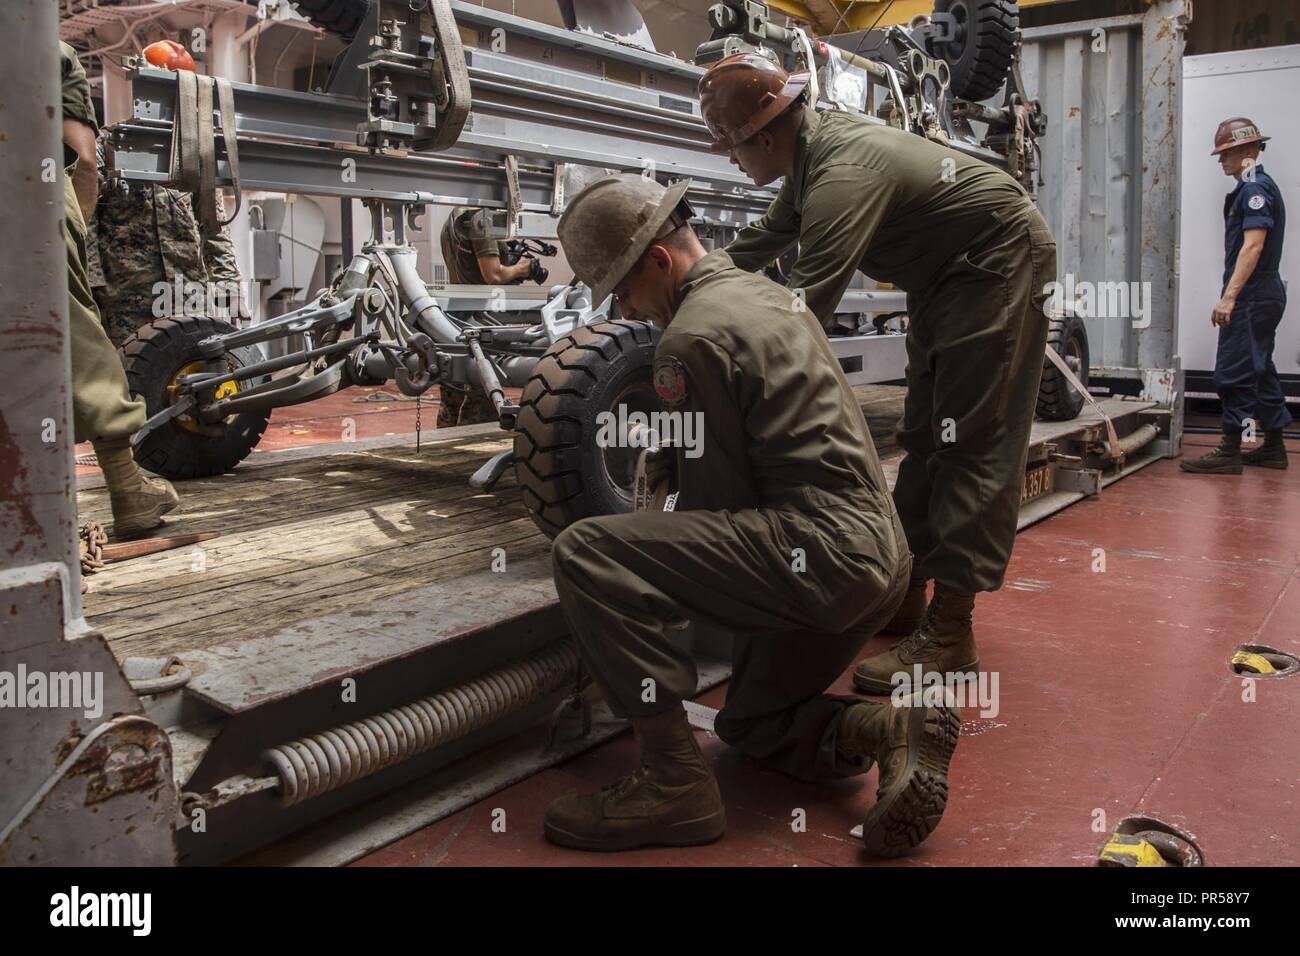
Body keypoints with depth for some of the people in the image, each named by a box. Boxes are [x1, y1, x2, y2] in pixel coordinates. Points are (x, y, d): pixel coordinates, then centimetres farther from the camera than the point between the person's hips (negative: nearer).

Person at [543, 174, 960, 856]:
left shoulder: (692, 337, -12)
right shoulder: (762, 292, 19)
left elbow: (716, 496, -10)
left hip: (820, 550, -11)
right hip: (877, 558, 11)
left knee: (584, 555, -18)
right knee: (748, 724, 28)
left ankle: (674, 783, -13)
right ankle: (893, 726, 4)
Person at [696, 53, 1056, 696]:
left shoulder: (844, 174, -31)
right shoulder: (816, 145, -1)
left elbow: (802, 312, -37)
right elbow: (764, 239, 15)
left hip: (998, 263, -10)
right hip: (945, 274, 10)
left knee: (974, 444, -12)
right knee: (924, 436, 11)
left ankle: (950, 633, -11)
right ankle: (906, 595, 19)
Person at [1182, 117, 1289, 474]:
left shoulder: (1255, 188, -13)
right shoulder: (1258, 186, 19)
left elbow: (1253, 246, -22)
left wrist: (1229, 296, -25)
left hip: (1251, 297, -11)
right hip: (1264, 295, 11)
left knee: (1234, 373, -9)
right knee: (1260, 370, 15)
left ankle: (1229, 453, -6)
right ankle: (1273, 448, 22)